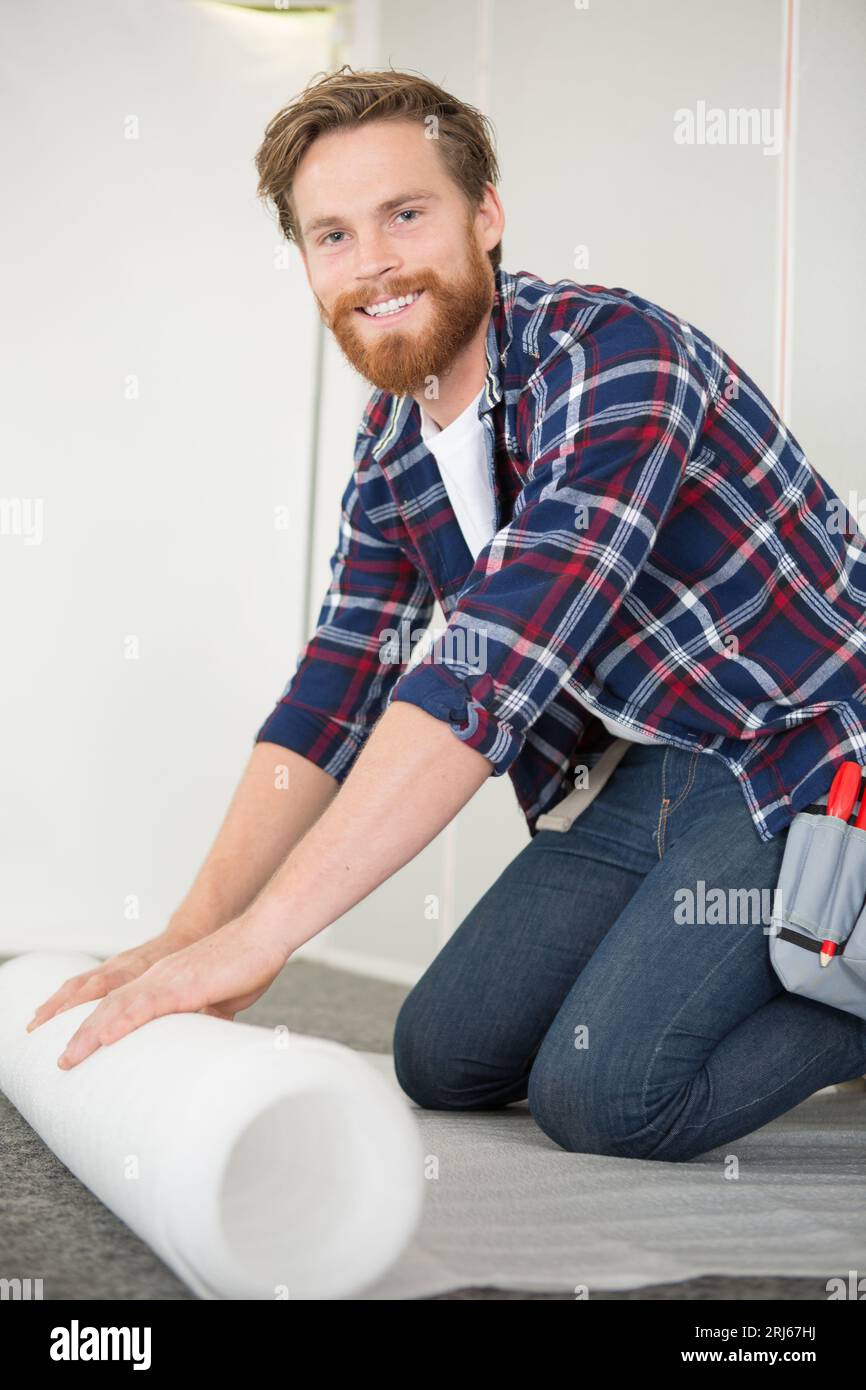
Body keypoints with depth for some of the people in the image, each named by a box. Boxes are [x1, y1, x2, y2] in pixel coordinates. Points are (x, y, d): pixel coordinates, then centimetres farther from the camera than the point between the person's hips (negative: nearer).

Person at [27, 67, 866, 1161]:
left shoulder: (611, 354, -24)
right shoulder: (390, 452, 2)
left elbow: (493, 666, -35)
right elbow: (335, 692, 2)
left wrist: (256, 936, -36)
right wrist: (192, 930, -10)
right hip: (639, 773, 8)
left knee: (600, 1094, -20)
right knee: (443, 1060, 5)